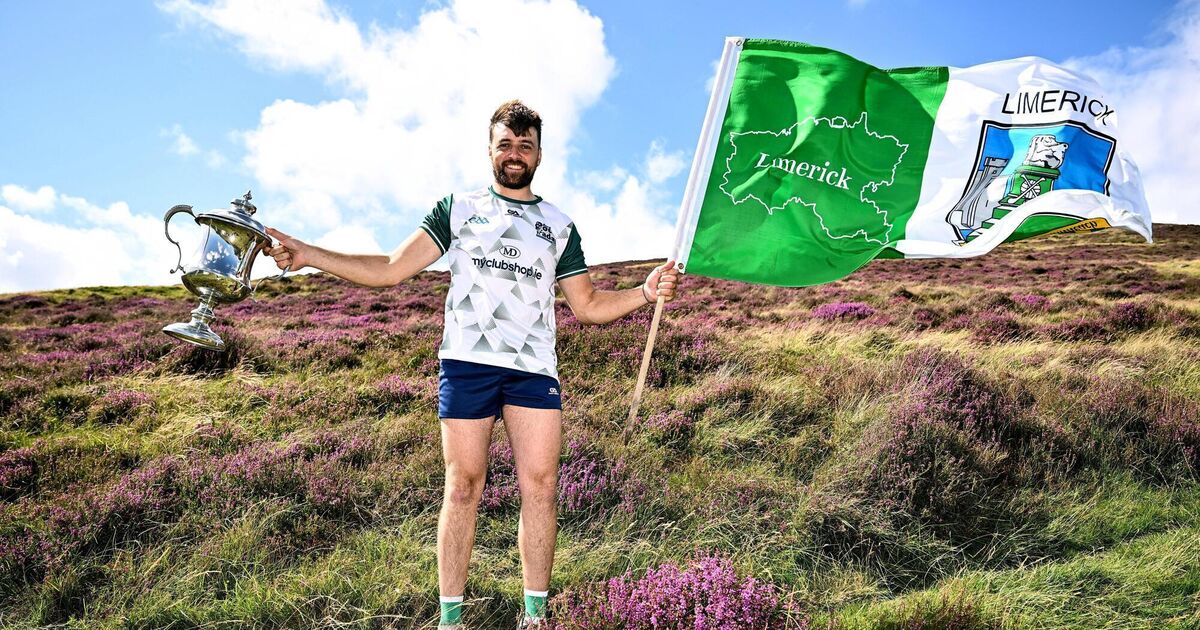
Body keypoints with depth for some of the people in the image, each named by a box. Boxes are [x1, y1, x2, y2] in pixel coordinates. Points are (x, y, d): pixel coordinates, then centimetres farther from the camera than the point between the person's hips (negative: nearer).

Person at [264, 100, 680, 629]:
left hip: (534, 367, 2)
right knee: (463, 488, 0)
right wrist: (309, 255, -2)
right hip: (466, 362, -1)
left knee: (540, 486, -3)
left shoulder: (559, 226, 19)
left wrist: (645, 293, 1)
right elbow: (391, 269, 7)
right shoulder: (457, 208, 14)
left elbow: (587, 306, 17)